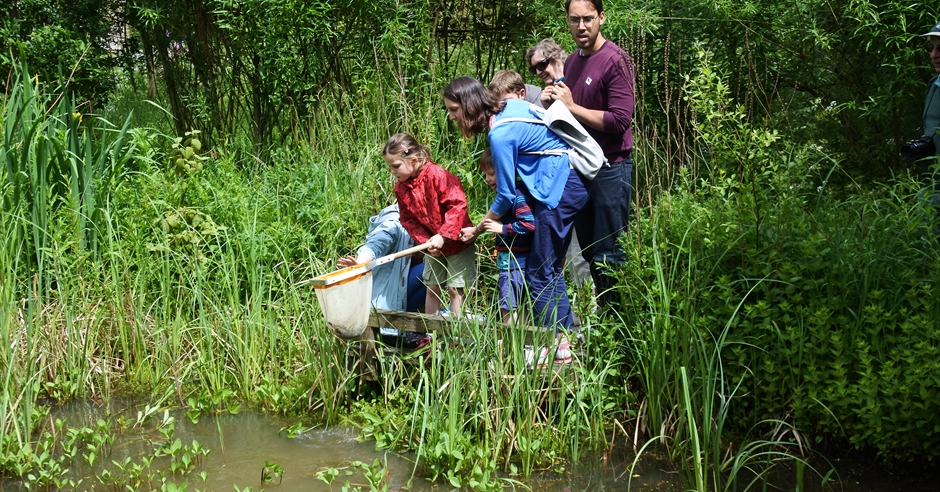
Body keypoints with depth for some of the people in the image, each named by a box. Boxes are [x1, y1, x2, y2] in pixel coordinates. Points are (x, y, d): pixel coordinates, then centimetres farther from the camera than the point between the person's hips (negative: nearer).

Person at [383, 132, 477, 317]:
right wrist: (425, 241, -14)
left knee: (455, 288, -2)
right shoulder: (401, 188, -3)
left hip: (456, 242, -6)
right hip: (432, 246, 6)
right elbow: (408, 219, 2)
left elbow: (458, 205, -28)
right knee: (432, 288, 10)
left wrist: (443, 236, -29)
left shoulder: (437, 175, -25)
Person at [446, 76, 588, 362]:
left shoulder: (500, 134, -18)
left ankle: (552, 345, 2)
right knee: (552, 269, 15)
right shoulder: (509, 106, 7)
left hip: (558, 191, -10)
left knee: (540, 274, -2)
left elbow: (506, 195, -12)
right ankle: (563, 335, 19)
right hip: (573, 182, 10)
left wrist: (477, 230, 2)